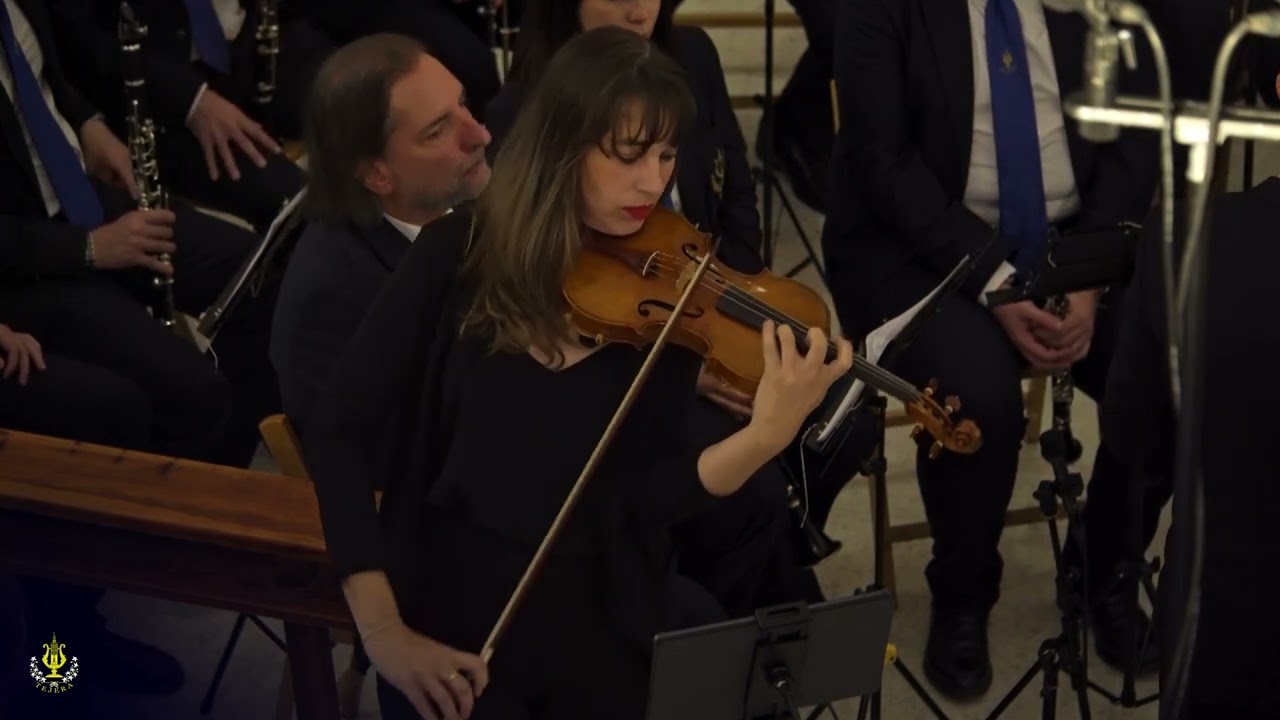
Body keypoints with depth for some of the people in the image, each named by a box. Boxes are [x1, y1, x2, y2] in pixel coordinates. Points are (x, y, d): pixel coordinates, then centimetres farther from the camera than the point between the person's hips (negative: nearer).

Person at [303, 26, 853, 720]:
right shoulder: (459, 254, -7)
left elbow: (645, 496, -8)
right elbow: (338, 434, -7)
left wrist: (765, 437, -27)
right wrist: (382, 630, -14)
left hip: (605, 616, 2)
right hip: (451, 611, -2)